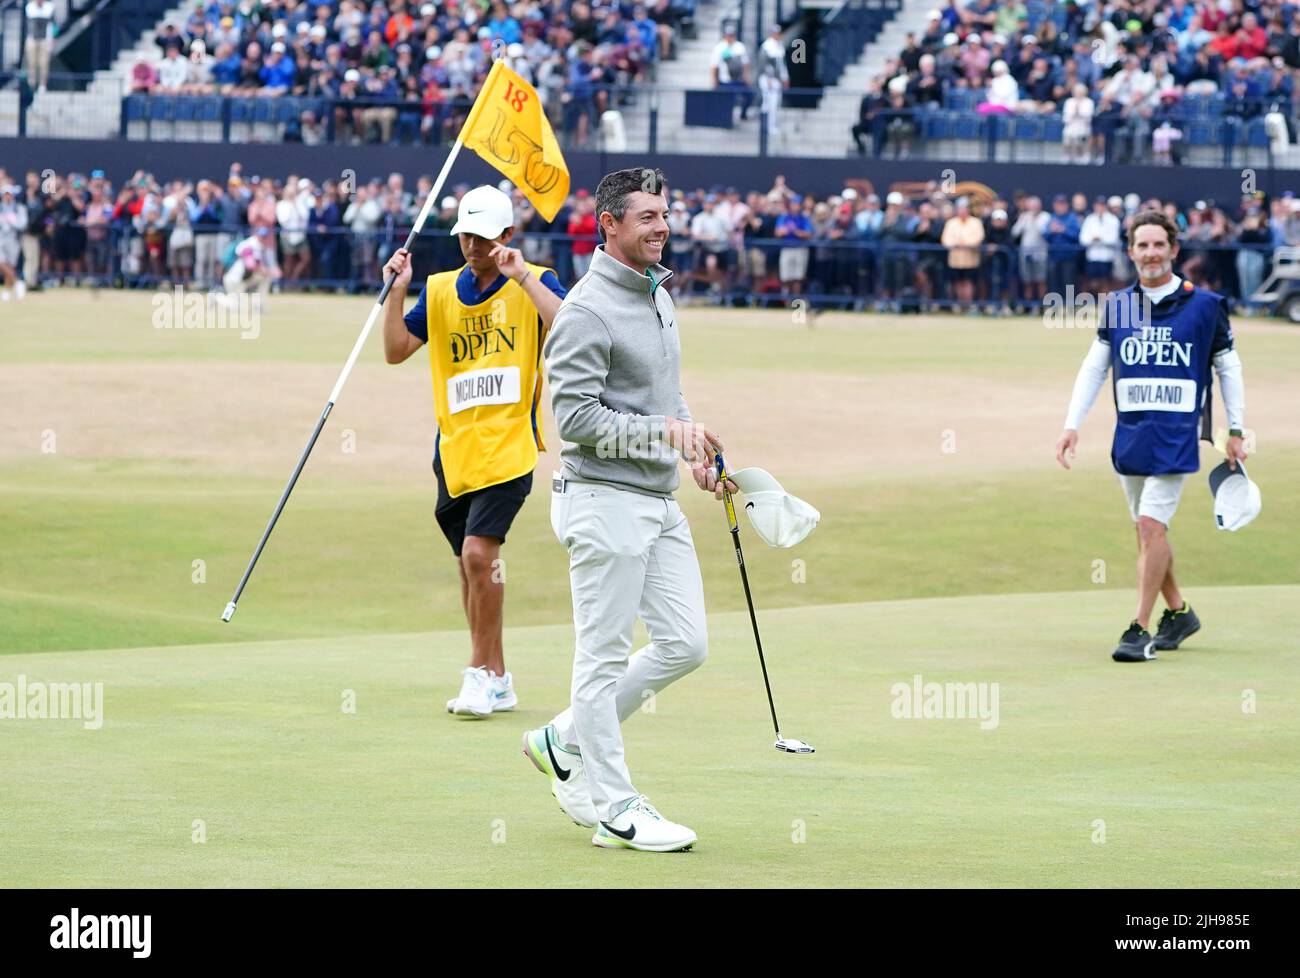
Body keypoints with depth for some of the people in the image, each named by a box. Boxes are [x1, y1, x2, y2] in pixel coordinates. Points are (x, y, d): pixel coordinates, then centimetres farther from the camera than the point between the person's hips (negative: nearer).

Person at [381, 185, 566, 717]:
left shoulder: (535, 283, -1)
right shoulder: (440, 290, 11)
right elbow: (396, 350, 8)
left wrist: (522, 277, -23)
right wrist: (397, 290, -4)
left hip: (509, 447, -5)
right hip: (455, 448, 5)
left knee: (479, 553, -17)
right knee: (470, 564, 9)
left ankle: (480, 673, -5)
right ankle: (498, 682, 19)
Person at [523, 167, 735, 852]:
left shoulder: (658, 294, 15)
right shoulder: (587, 311, -15)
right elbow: (576, 417, -19)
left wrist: (696, 453, 15)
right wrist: (664, 431, -22)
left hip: (659, 501, 9)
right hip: (605, 498, -9)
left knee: (684, 645, 8)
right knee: (605, 655, -3)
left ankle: (565, 743, 21)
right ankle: (616, 810, 2)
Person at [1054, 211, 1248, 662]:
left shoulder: (1204, 304, -2)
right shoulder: (1118, 306, 6)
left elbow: (1228, 367, 5)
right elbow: (1094, 366, 9)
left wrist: (1235, 431, 4)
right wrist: (1072, 424, 0)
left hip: (1176, 437, -5)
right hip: (1130, 434, 5)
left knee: (1152, 524, -15)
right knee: (1145, 530, 10)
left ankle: (1140, 630, -14)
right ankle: (1178, 612, 29)